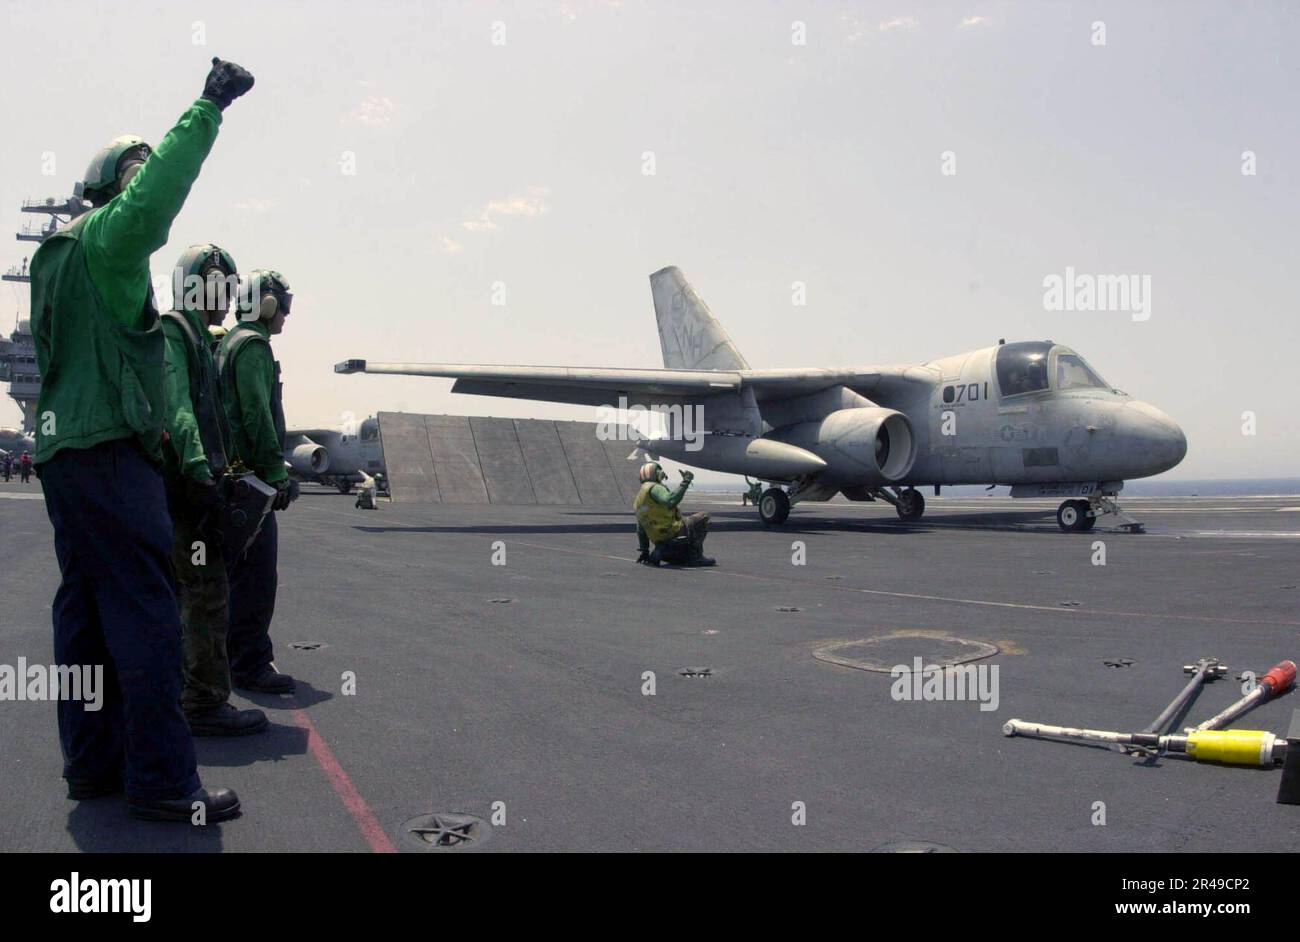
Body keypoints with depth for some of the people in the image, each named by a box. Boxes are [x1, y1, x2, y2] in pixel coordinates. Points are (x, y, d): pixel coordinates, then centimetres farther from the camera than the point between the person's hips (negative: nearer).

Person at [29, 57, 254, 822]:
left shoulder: (58, 251, 22)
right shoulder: (105, 238, -7)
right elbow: (155, 196, -27)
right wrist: (209, 108, -24)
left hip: (62, 448, 10)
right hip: (110, 451, -10)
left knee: (87, 611, 12)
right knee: (146, 615, -10)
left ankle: (93, 763, 19)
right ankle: (163, 782, -7)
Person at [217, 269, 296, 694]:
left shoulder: (228, 342, 22)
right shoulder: (253, 345, -10)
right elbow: (258, 412, -19)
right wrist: (276, 471, -19)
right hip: (249, 473, -11)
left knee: (235, 569, 17)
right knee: (257, 572, -9)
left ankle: (231, 658, 26)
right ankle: (251, 665, -6)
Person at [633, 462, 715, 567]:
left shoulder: (638, 501, 20)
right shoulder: (653, 488, -9)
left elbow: (641, 530, 23)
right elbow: (670, 501, -30)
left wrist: (644, 551, 28)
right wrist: (685, 482, -25)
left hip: (660, 541, 9)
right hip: (674, 533, -9)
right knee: (703, 518, 6)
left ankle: (661, 552, 3)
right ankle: (696, 556, -3)